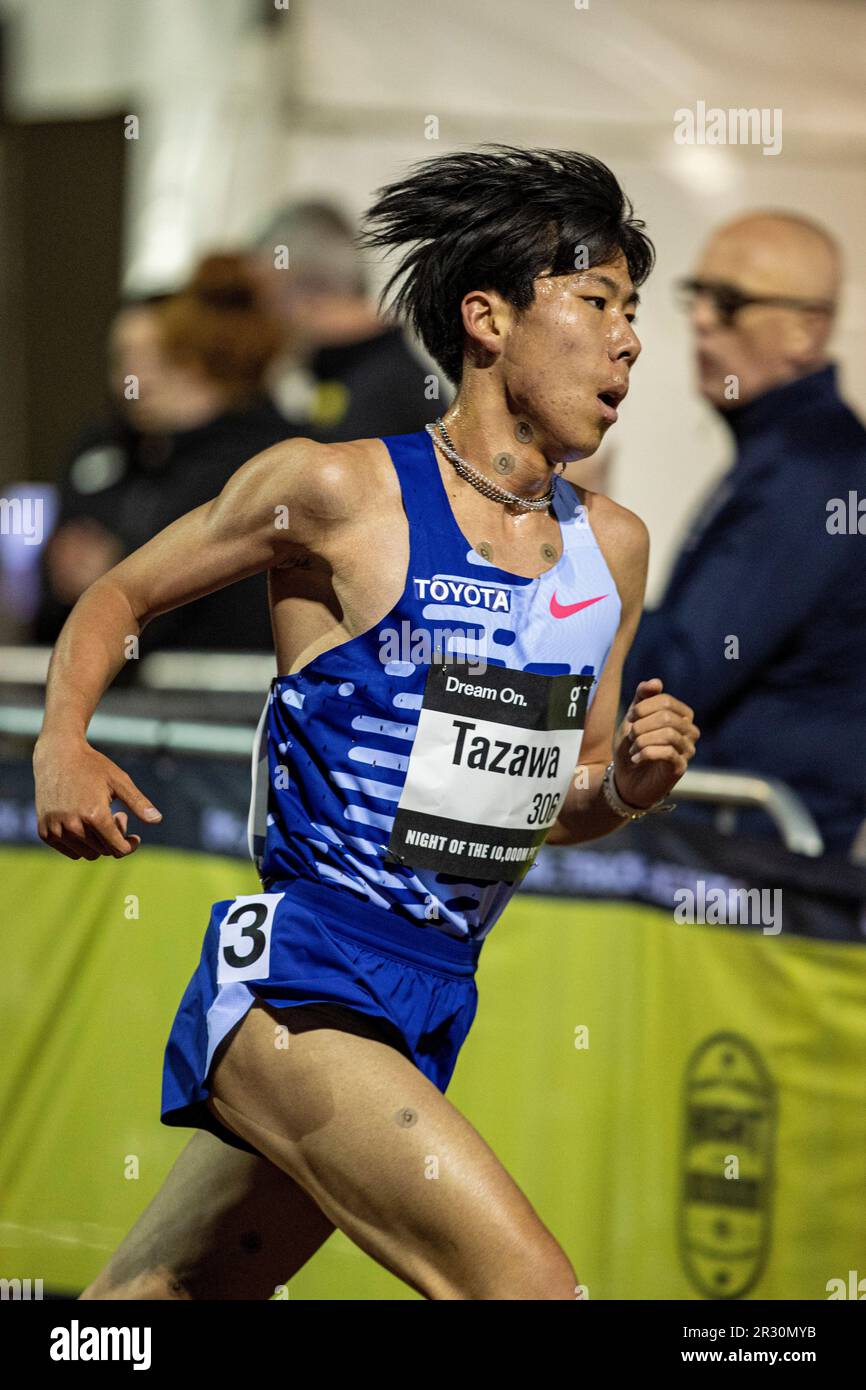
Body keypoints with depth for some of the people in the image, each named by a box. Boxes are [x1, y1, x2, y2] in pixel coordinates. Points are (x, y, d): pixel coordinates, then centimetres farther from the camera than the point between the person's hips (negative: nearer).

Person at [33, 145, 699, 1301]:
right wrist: (62, 743, -12)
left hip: (433, 1006, 7)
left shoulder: (612, 547, 11)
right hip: (296, 980, -7)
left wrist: (628, 784, -2)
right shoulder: (339, 490, -7)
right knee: (525, 1282, -23)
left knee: (154, 1300, 15)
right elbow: (116, 599, 6)